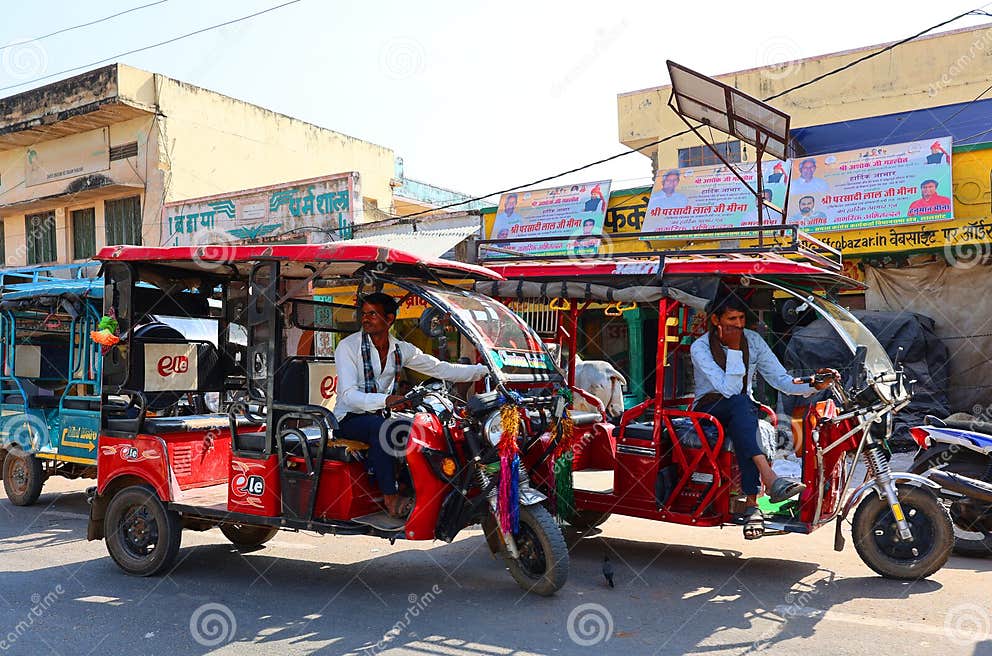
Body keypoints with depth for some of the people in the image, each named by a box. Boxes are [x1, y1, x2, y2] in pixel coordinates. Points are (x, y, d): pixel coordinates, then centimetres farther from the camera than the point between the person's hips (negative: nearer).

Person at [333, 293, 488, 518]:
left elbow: (440, 369, 7)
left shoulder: (401, 349, 5)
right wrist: (385, 400, -38)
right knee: (379, 426, -36)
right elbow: (348, 395, -21)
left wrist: (486, 370, -1)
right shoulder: (348, 346, -11)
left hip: (381, 416, 5)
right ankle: (391, 499, -34)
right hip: (349, 419, -5)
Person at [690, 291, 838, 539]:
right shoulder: (700, 347, -12)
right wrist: (734, 349, -22)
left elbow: (781, 379, -4)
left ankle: (751, 504, -40)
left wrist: (814, 385, -20)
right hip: (708, 411, -3)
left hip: (742, 412, 3)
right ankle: (770, 479, -51)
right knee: (740, 403, -37)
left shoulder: (753, 340, 1)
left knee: (740, 432, -35)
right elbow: (729, 389, -22)